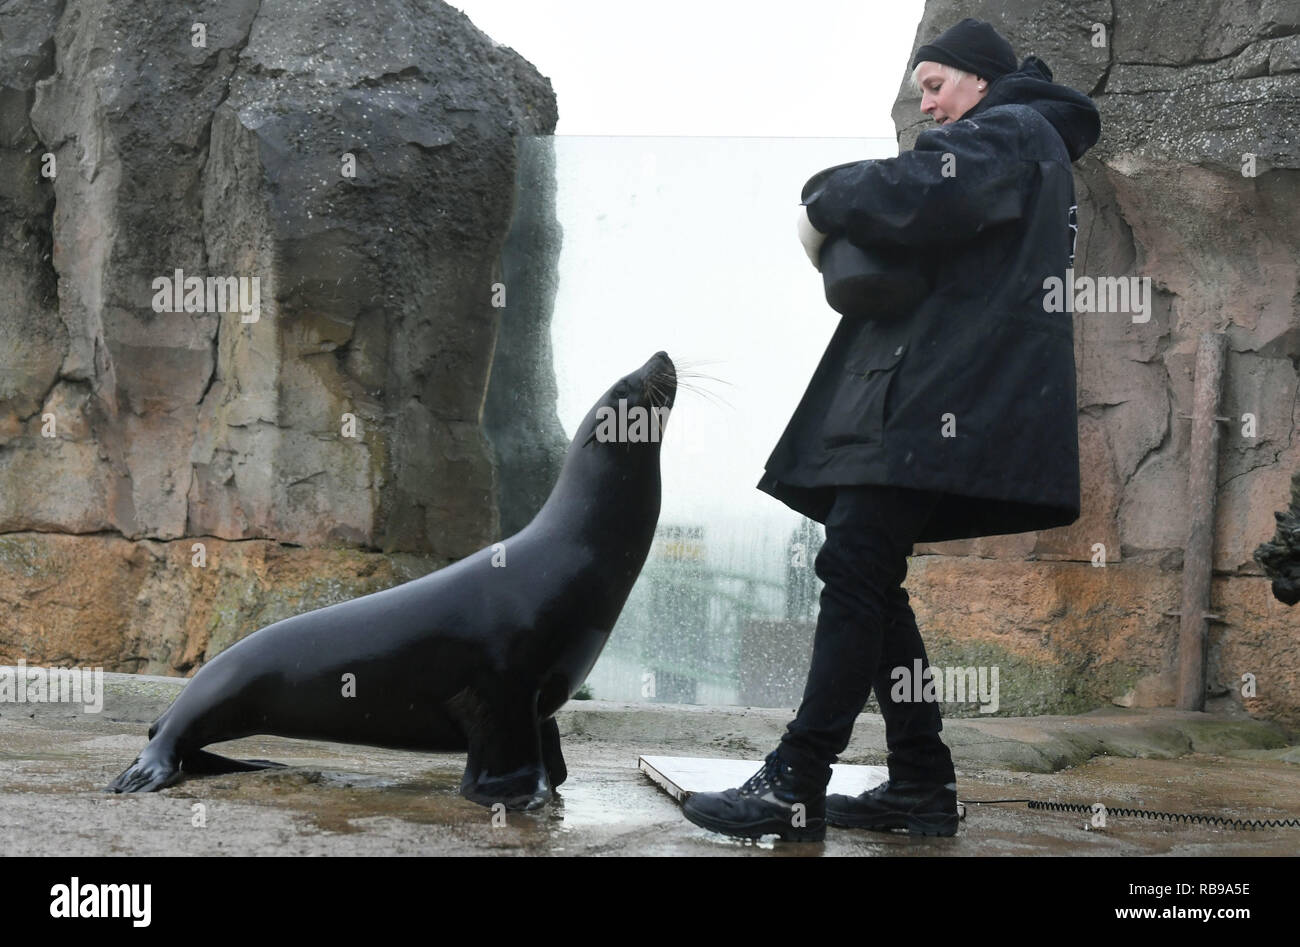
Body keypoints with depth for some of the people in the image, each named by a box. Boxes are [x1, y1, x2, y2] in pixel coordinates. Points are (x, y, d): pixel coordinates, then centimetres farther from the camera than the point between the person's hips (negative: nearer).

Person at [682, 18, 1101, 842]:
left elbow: (918, 194, -20)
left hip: (939, 399, -11)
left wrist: (826, 207, -4)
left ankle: (795, 788, -17)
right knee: (870, 581, 7)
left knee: (854, 572, -15)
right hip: (921, 398, 11)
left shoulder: (1009, 132, 1)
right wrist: (853, 259, 7)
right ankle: (921, 783, 7)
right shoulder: (1026, 155, 32)